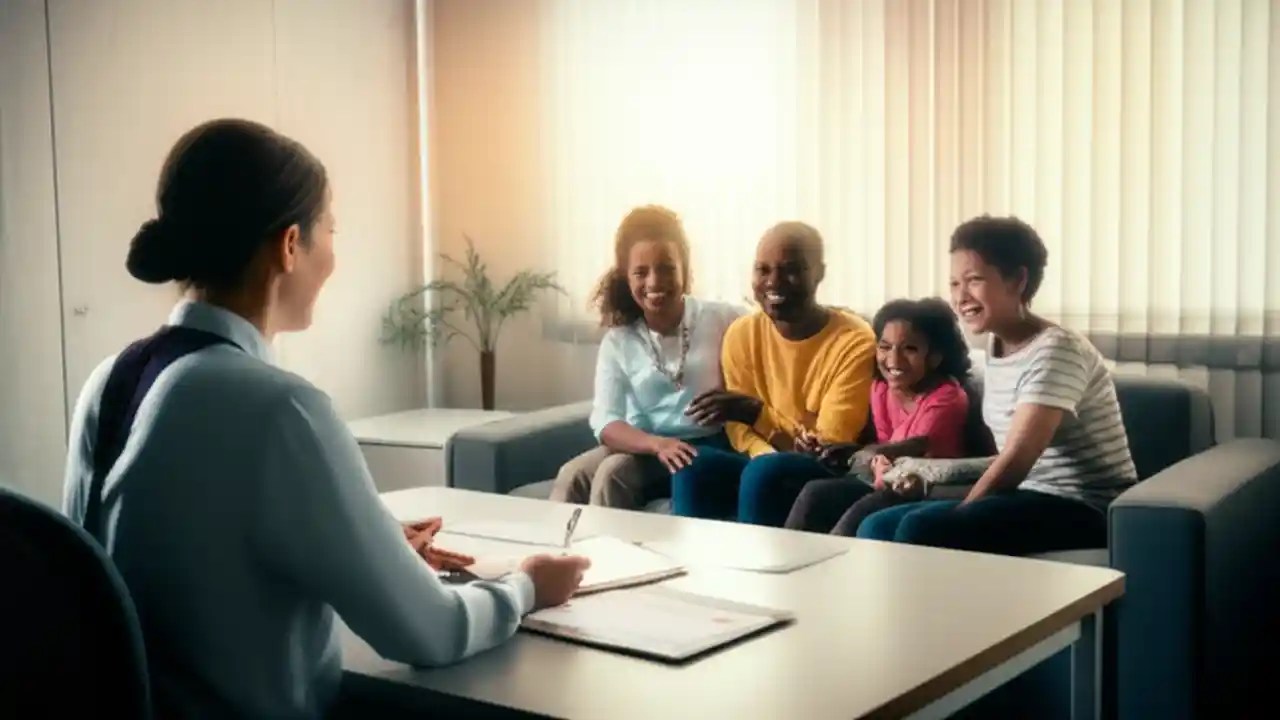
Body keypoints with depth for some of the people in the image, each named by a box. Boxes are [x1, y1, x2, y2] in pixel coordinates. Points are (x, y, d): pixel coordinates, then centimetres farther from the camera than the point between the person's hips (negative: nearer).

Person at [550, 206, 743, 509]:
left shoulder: (723, 320, 0)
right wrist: (658, 444, -26)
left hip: (709, 448, -3)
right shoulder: (617, 342, 4)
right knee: (573, 475, -23)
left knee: (613, 472, -28)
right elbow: (605, 423, -7)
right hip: (645, 448, 3)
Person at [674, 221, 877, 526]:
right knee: (695, 466, -24)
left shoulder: (855, 341, -14)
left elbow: (830, 446, -15)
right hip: (768, 464, 4)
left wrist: (754, 411, -26)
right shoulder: (742, 333, 1)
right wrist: (770, 456, -24)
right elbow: (740, 429, -1)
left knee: (764, 471, -33)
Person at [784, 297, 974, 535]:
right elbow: (884, 444, 5)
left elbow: (916, 448, -24)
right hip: (888, 484, 7)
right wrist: (879, 462, -19)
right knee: (815, 493, -11)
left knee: (860, 513, -31)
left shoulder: (947, 397, -15)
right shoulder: (881, 388, 7)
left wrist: (852, 451, -22)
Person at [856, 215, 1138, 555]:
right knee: (878, 527, -4)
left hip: (1086, 510, -8)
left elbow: (1017, 458, -24)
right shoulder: (995, 345, 9)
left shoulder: (1055, 350, -17)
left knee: (922, 530, -27)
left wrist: (953, 518, -21)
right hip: (1033, 498, 8)